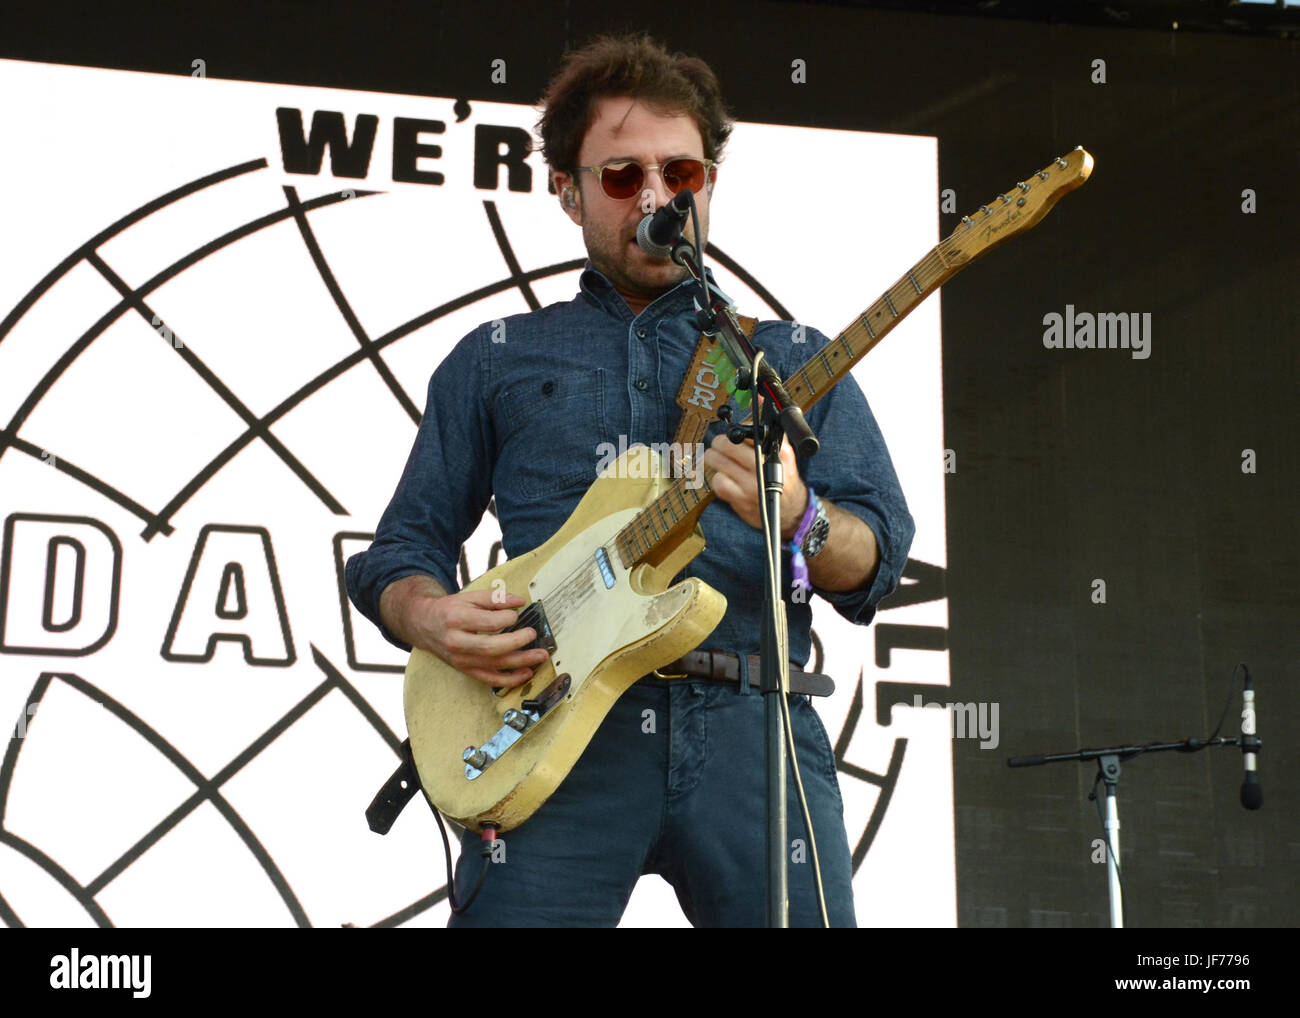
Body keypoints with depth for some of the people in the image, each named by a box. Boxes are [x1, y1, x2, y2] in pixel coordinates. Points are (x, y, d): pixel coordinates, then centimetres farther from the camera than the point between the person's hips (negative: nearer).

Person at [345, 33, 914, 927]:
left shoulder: (795, 360, 18)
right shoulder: (493, 362, 19)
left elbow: (878, 560, 7)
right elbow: (401, 551, 18)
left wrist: (797, 518, -15)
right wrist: (432, 617, -5)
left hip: (750, 728, 1)